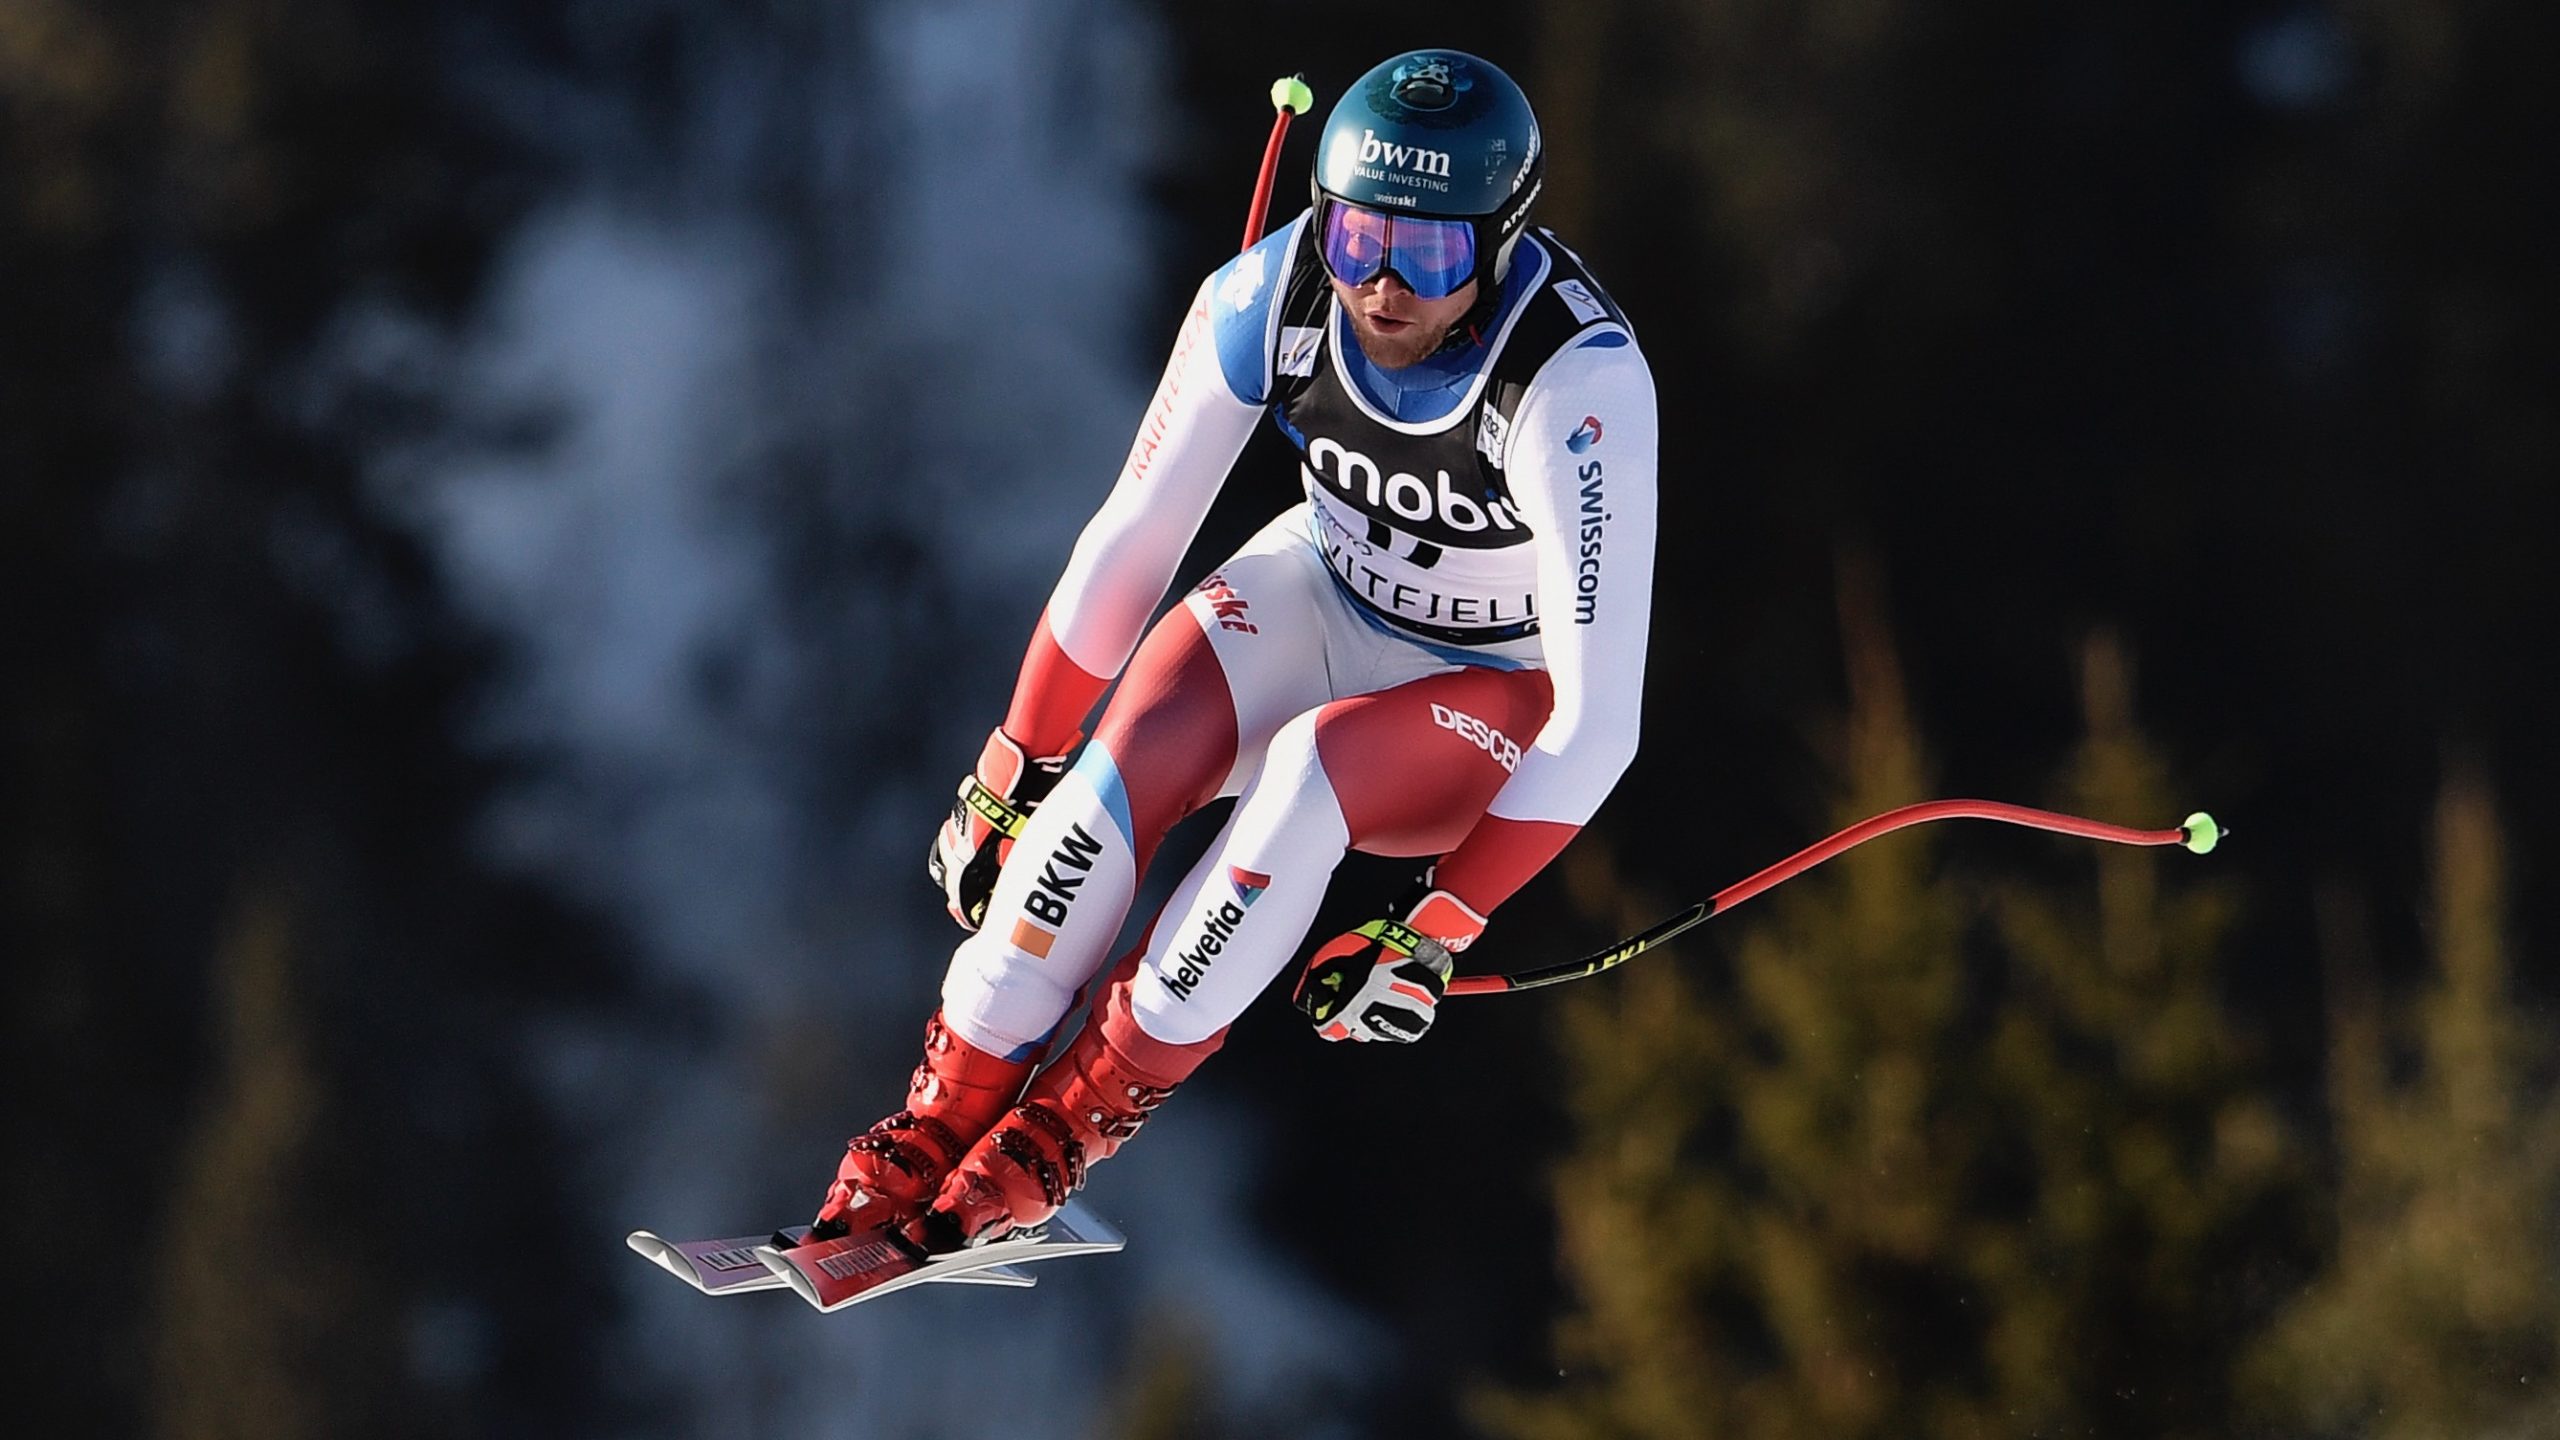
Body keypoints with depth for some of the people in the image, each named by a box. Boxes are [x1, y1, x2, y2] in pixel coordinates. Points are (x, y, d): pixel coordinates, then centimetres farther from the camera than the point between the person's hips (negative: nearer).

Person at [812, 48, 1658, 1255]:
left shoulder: (1581, 385, -34)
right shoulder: (1269, 296, -23)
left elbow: (1599, 719, -31)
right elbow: (1130, 542, -9)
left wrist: (1433, 939, -31)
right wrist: (1008, 775, -4)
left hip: (1500, 695, -3)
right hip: (1324, 592, 3)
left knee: (1314, 763, -34)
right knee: (1137, 752, -26)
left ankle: (1077, 1118, -19)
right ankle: (942, 1121, -16)